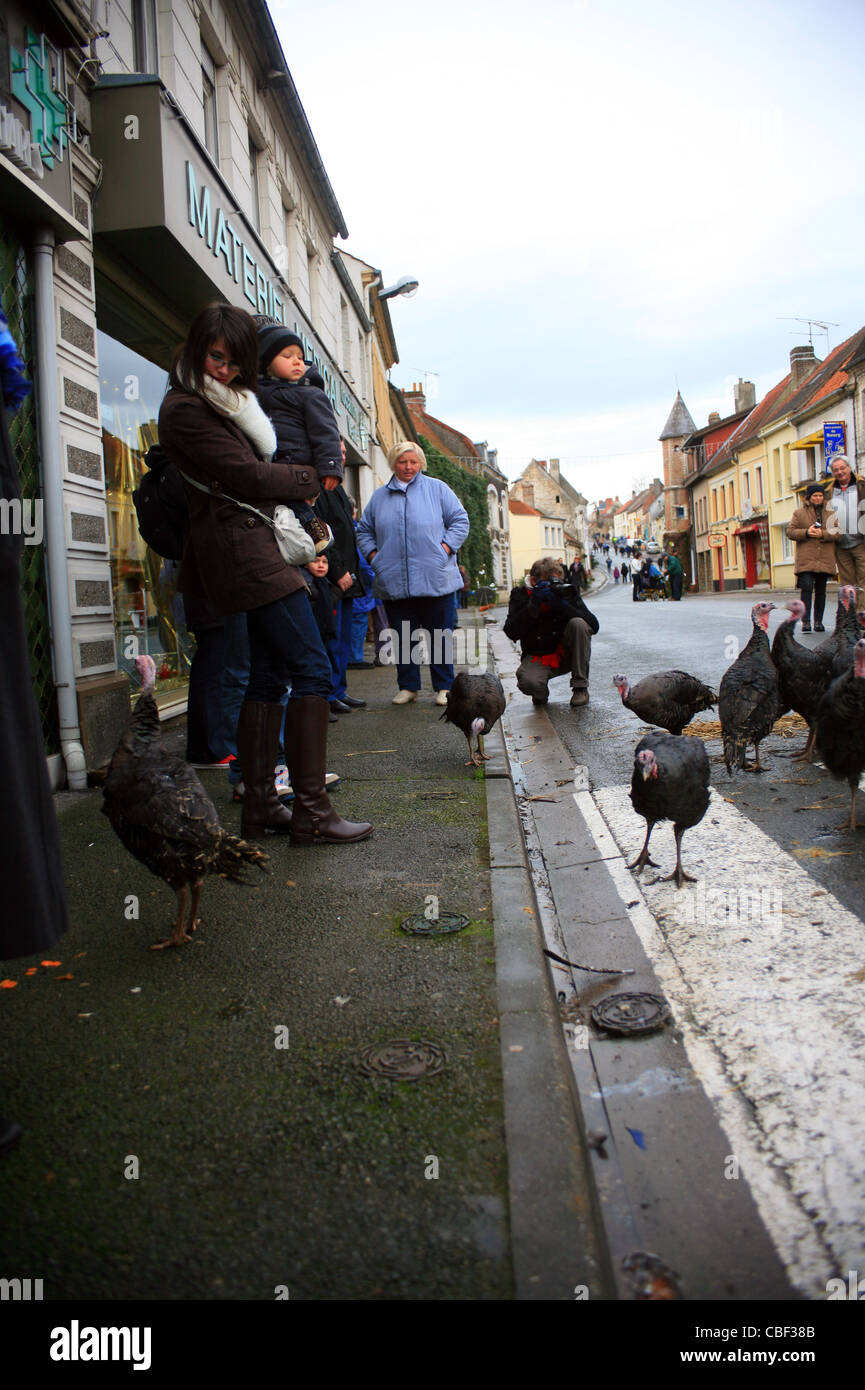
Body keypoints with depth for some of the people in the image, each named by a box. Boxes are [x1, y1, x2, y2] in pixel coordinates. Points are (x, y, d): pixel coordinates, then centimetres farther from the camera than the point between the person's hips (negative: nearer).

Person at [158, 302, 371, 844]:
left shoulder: (230, 402, 22)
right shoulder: (185, 408, -8)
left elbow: (262, 459, 22)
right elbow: (248, 475, -12)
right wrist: (311, 477, 2)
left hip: (257, 546, 10)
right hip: (245, 548, -10)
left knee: (270, 676, 8)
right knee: (313, 671, -13)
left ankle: (261, 809, 13)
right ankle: (311, 811, -9)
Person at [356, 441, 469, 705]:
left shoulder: (437, 488, 7)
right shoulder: (379, 496, 15)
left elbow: (460, 521, 5)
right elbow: (364, 531, 21)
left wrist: (445, 548, -7)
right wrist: (373, 555, 5)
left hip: (434, 580, -2)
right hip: (394, 582, 2)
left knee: (439, 635, 2)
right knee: (402, 638, 5)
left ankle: (444, 688, 11)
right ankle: (408, 686, 16)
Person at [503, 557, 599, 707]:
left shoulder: (566, 592, -2)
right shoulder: (520, 594, -5)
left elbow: (594, 625, -12)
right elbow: (511, 633, -19)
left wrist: (564, 606, -24)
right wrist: (534, 604, -25)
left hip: (567, 655, 2)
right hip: (537, 657, -2)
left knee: (578, 624, -26)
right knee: (527, 681, -35)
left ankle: (580, 688, -15)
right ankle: (541, 692, 6)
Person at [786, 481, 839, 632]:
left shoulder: (830, 512, 11)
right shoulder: (799, 513, 8)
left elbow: (838, 531, 3)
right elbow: (790, 532, 4)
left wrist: (823, 534, -14)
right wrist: (806, 532, -12)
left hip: (825, 559, 2)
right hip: (806, 558, -2)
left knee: (821, 590, 6)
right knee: (807, 587, -13)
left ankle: (818, 621, 16)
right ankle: (806, 621, -11)